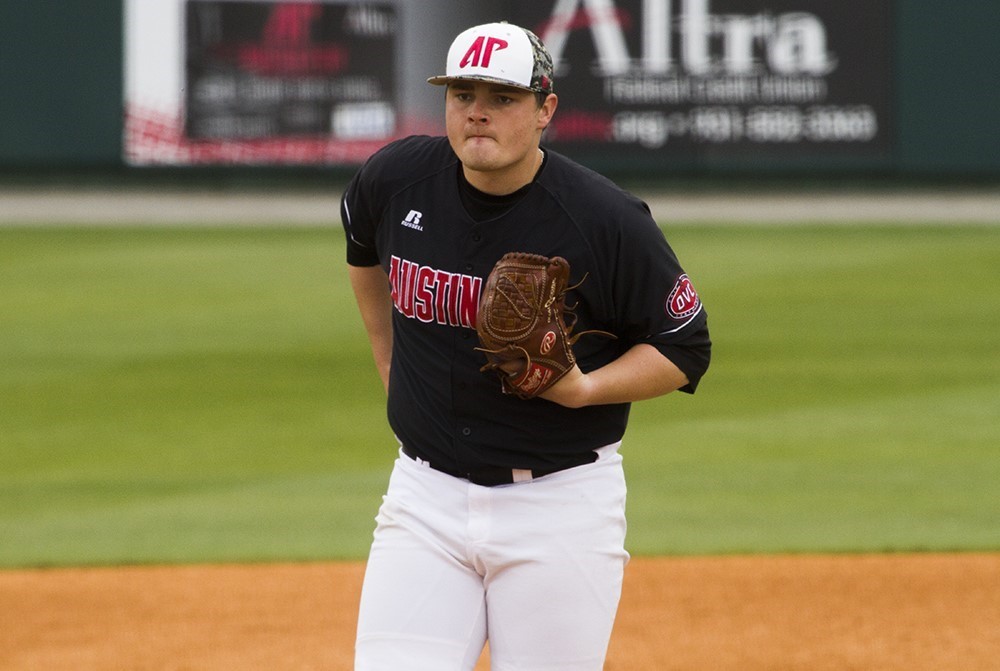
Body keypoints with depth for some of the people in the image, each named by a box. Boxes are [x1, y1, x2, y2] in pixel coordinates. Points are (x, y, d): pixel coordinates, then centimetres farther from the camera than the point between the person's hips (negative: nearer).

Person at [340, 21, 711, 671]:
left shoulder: (608, 220, -14)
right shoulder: (395, 179, -2)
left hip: (563, 501, -3)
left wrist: (584, 388, -20)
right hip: (427, 492, 3)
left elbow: (686, 349, -4)